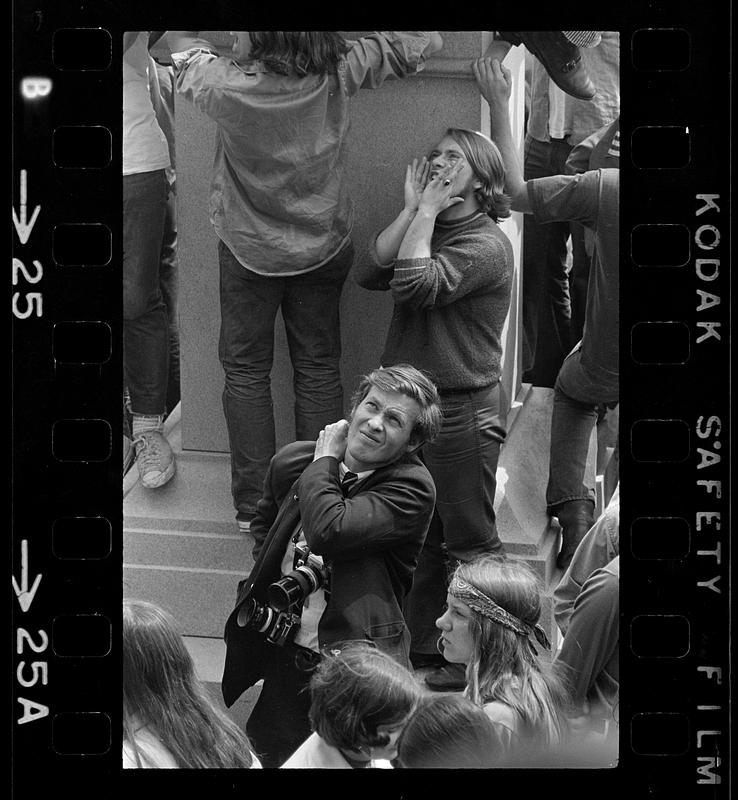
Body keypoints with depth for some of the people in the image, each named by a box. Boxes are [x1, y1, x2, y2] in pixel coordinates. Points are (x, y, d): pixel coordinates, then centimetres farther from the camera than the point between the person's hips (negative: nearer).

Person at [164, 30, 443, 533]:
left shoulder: (228, 86, -27)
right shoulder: (340, 74, -23)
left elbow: (181, 40, -7)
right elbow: (420, 43, -11)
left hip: (248, 248, -2)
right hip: (324, 245, 2)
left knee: (245, 369, 12)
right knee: (319, 368, 13)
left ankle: (254, 504, 11)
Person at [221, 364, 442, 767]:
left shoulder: (412, 488, -15)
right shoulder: (293, 461, 4)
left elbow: (328, 532, -29)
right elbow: (264, 521, 27)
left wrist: (325, 458, -14)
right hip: (277, 654, 5)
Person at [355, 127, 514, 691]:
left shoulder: (485, 244, -14)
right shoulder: (430, 230, 13)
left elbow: (416, 285, -28)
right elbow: (372, 274, -2)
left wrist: (429, 211, -18)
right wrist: (413, 209, -5)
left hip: (463, 411, -8)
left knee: (469, 544, 1)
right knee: (420, 538, 16)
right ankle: (424, 644, 26)